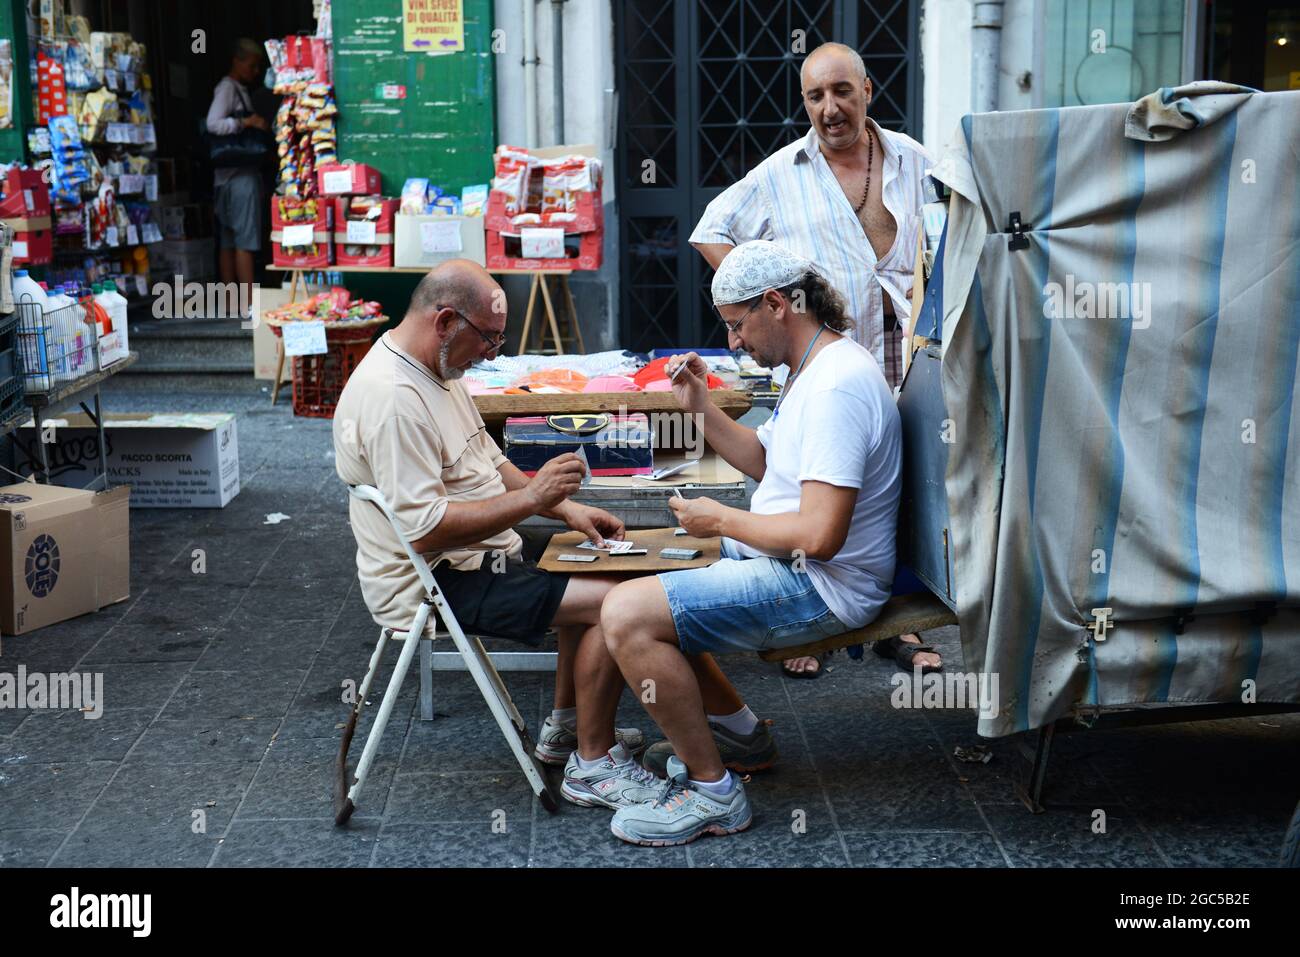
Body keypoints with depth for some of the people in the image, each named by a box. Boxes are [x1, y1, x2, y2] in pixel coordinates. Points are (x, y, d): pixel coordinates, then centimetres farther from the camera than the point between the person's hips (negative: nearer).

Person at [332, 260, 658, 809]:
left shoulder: (435, 371, 9)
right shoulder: (392, 398, -25)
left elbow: (488, 465, 20)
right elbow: (425, 528, -29)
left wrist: (566, 507, 7)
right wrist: (530, 499, -24)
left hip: (474, 558, 11)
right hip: (436, 583, -11)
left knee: (595, 570, 20)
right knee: (617, 601, -17)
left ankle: (565, 729, 25)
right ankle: (592, 765, -5)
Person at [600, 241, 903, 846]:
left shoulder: (839, 386, -24)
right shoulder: (814, 368, 11)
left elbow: (819, 536, -30)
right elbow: (765, 461, 24)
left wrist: (720, 520, -15)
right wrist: (700, 408, 10)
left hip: (820, 586, -11)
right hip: (778, 558, 11)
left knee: (627, 615, -23)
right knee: (631, 576, 19)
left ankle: (712, 791, -10)